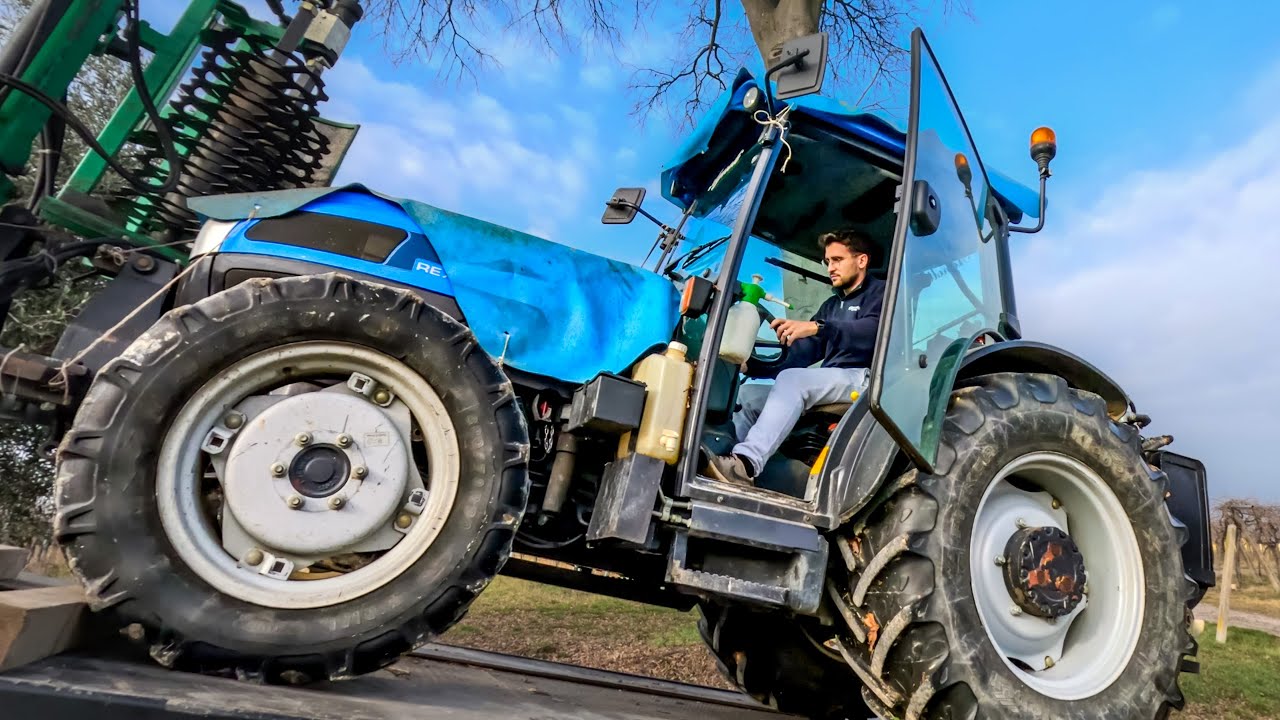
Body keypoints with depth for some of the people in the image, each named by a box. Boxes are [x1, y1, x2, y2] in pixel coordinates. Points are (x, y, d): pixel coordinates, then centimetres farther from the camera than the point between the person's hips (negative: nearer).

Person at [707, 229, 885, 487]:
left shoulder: (879, 292, 7)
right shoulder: (831, 306, 27)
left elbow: (871, 330, -19)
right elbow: (798, 358, 16)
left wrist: (816, 327, -34)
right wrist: (751, 366, 1)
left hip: (863, 379, -8)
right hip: (831, 384, 8)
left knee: (792, 380, -32)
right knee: (748, 393, -5)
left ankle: (746, 463, -45)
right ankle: (730, 462, -21)